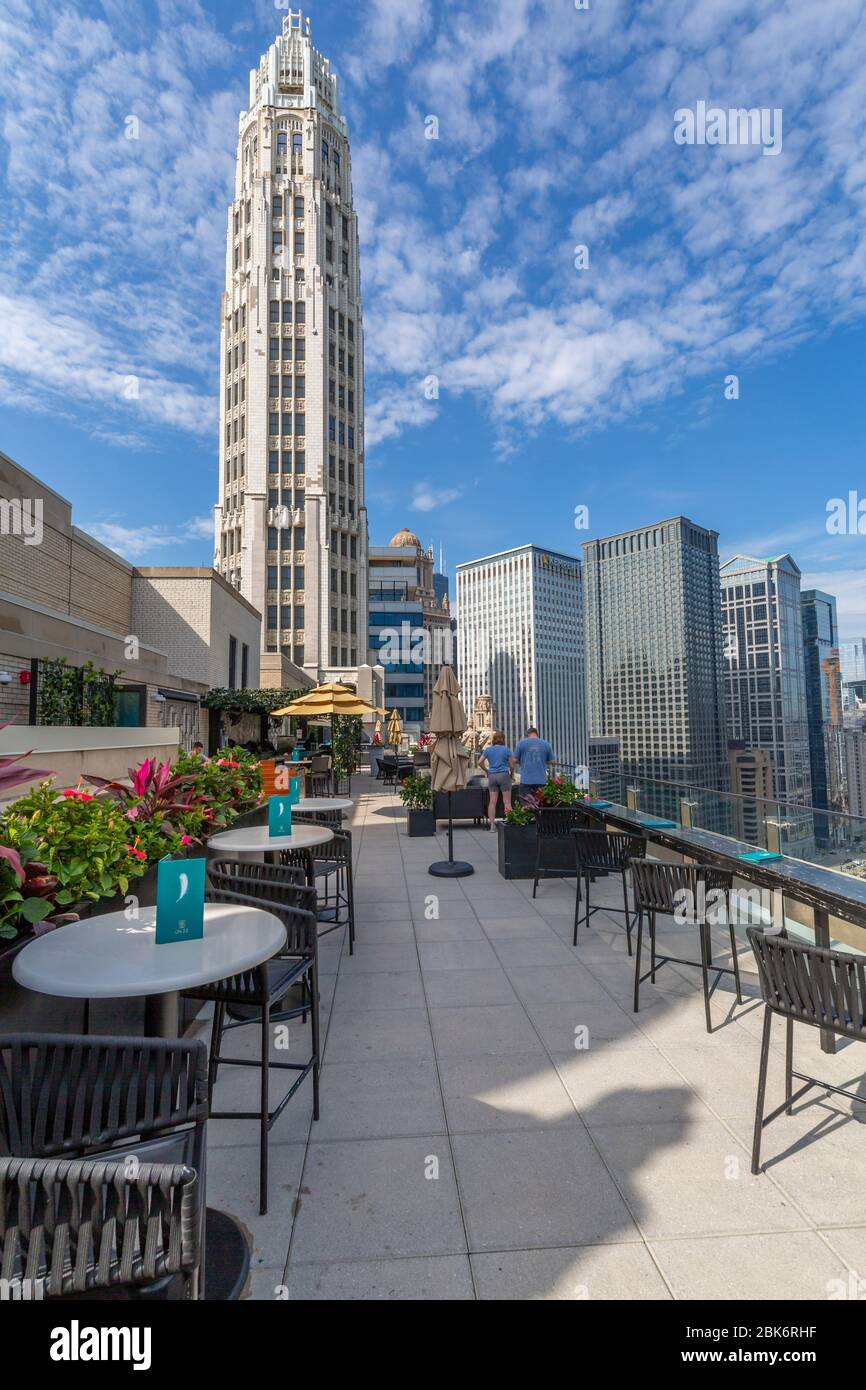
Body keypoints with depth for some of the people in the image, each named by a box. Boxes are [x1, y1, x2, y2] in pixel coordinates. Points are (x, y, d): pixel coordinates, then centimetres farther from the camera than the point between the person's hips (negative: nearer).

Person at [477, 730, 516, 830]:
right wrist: (511, 772, 18)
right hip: (503, 775, -3)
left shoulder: (487, 749, 6)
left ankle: (492, 825, 4)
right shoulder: (506, 750, -1)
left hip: (492, 776, 3)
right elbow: (512, 764, 1)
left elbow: (480, 761, 4)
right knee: (507, 801, 1)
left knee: (492, 801, 3)